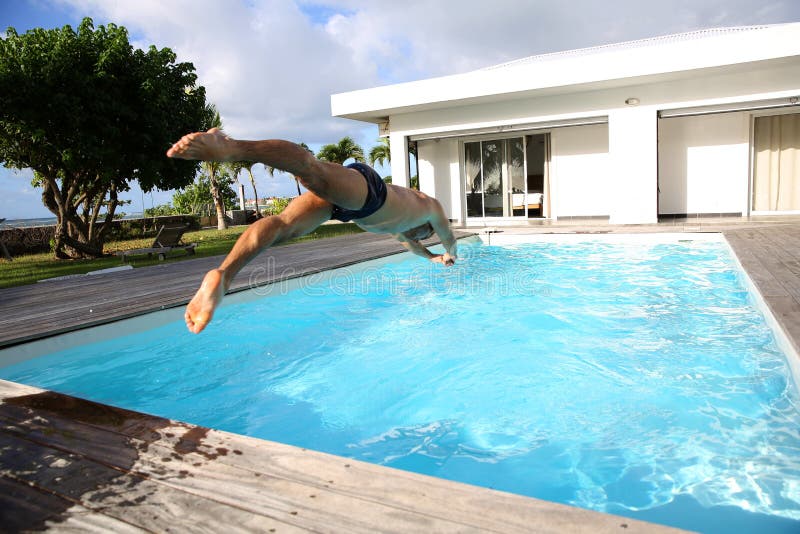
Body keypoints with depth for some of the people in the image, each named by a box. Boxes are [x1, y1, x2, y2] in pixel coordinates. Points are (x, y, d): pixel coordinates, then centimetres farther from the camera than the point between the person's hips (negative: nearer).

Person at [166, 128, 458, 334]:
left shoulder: (399, 221, 50)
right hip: (363, 184, -5)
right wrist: (449, 255, 75)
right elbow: (449, 237, 53)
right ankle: (231, 147, -57)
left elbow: (406, 240, 70)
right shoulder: (432, 206, 37)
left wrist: (431, 256, 86)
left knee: (285, 225, -18)